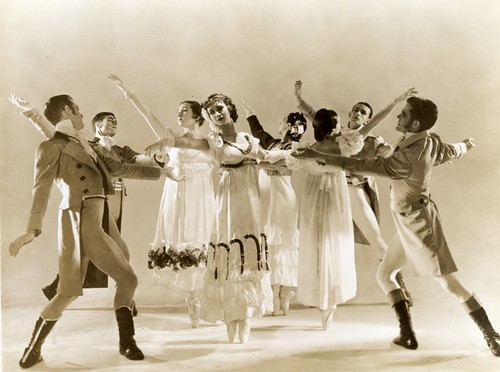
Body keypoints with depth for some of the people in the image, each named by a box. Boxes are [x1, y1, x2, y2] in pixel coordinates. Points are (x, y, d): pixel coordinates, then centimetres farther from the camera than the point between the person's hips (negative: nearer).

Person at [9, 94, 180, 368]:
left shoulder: (83, 146, 21)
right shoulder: (52, 147, -1)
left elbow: (119, 168, 26)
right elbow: (42, 188, -13)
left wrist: (159, 172, 29)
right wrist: (33, 228, -27)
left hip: (102, 220, 8)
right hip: (80, 222, -8)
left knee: (127, 280, 7)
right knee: (69, 291, -9)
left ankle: (127, 342, 19)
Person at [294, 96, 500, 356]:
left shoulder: (407, 157, -30)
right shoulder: (431, 142, -4)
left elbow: (363, 166, -30)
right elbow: (453, 151, 17)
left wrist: (321, 157, -27)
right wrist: (466, 145, 42)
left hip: (418, 222, -9)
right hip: (410, 223, 9)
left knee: (448, 282, -2)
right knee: (384, 274, 12)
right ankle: (407, 334, 15)